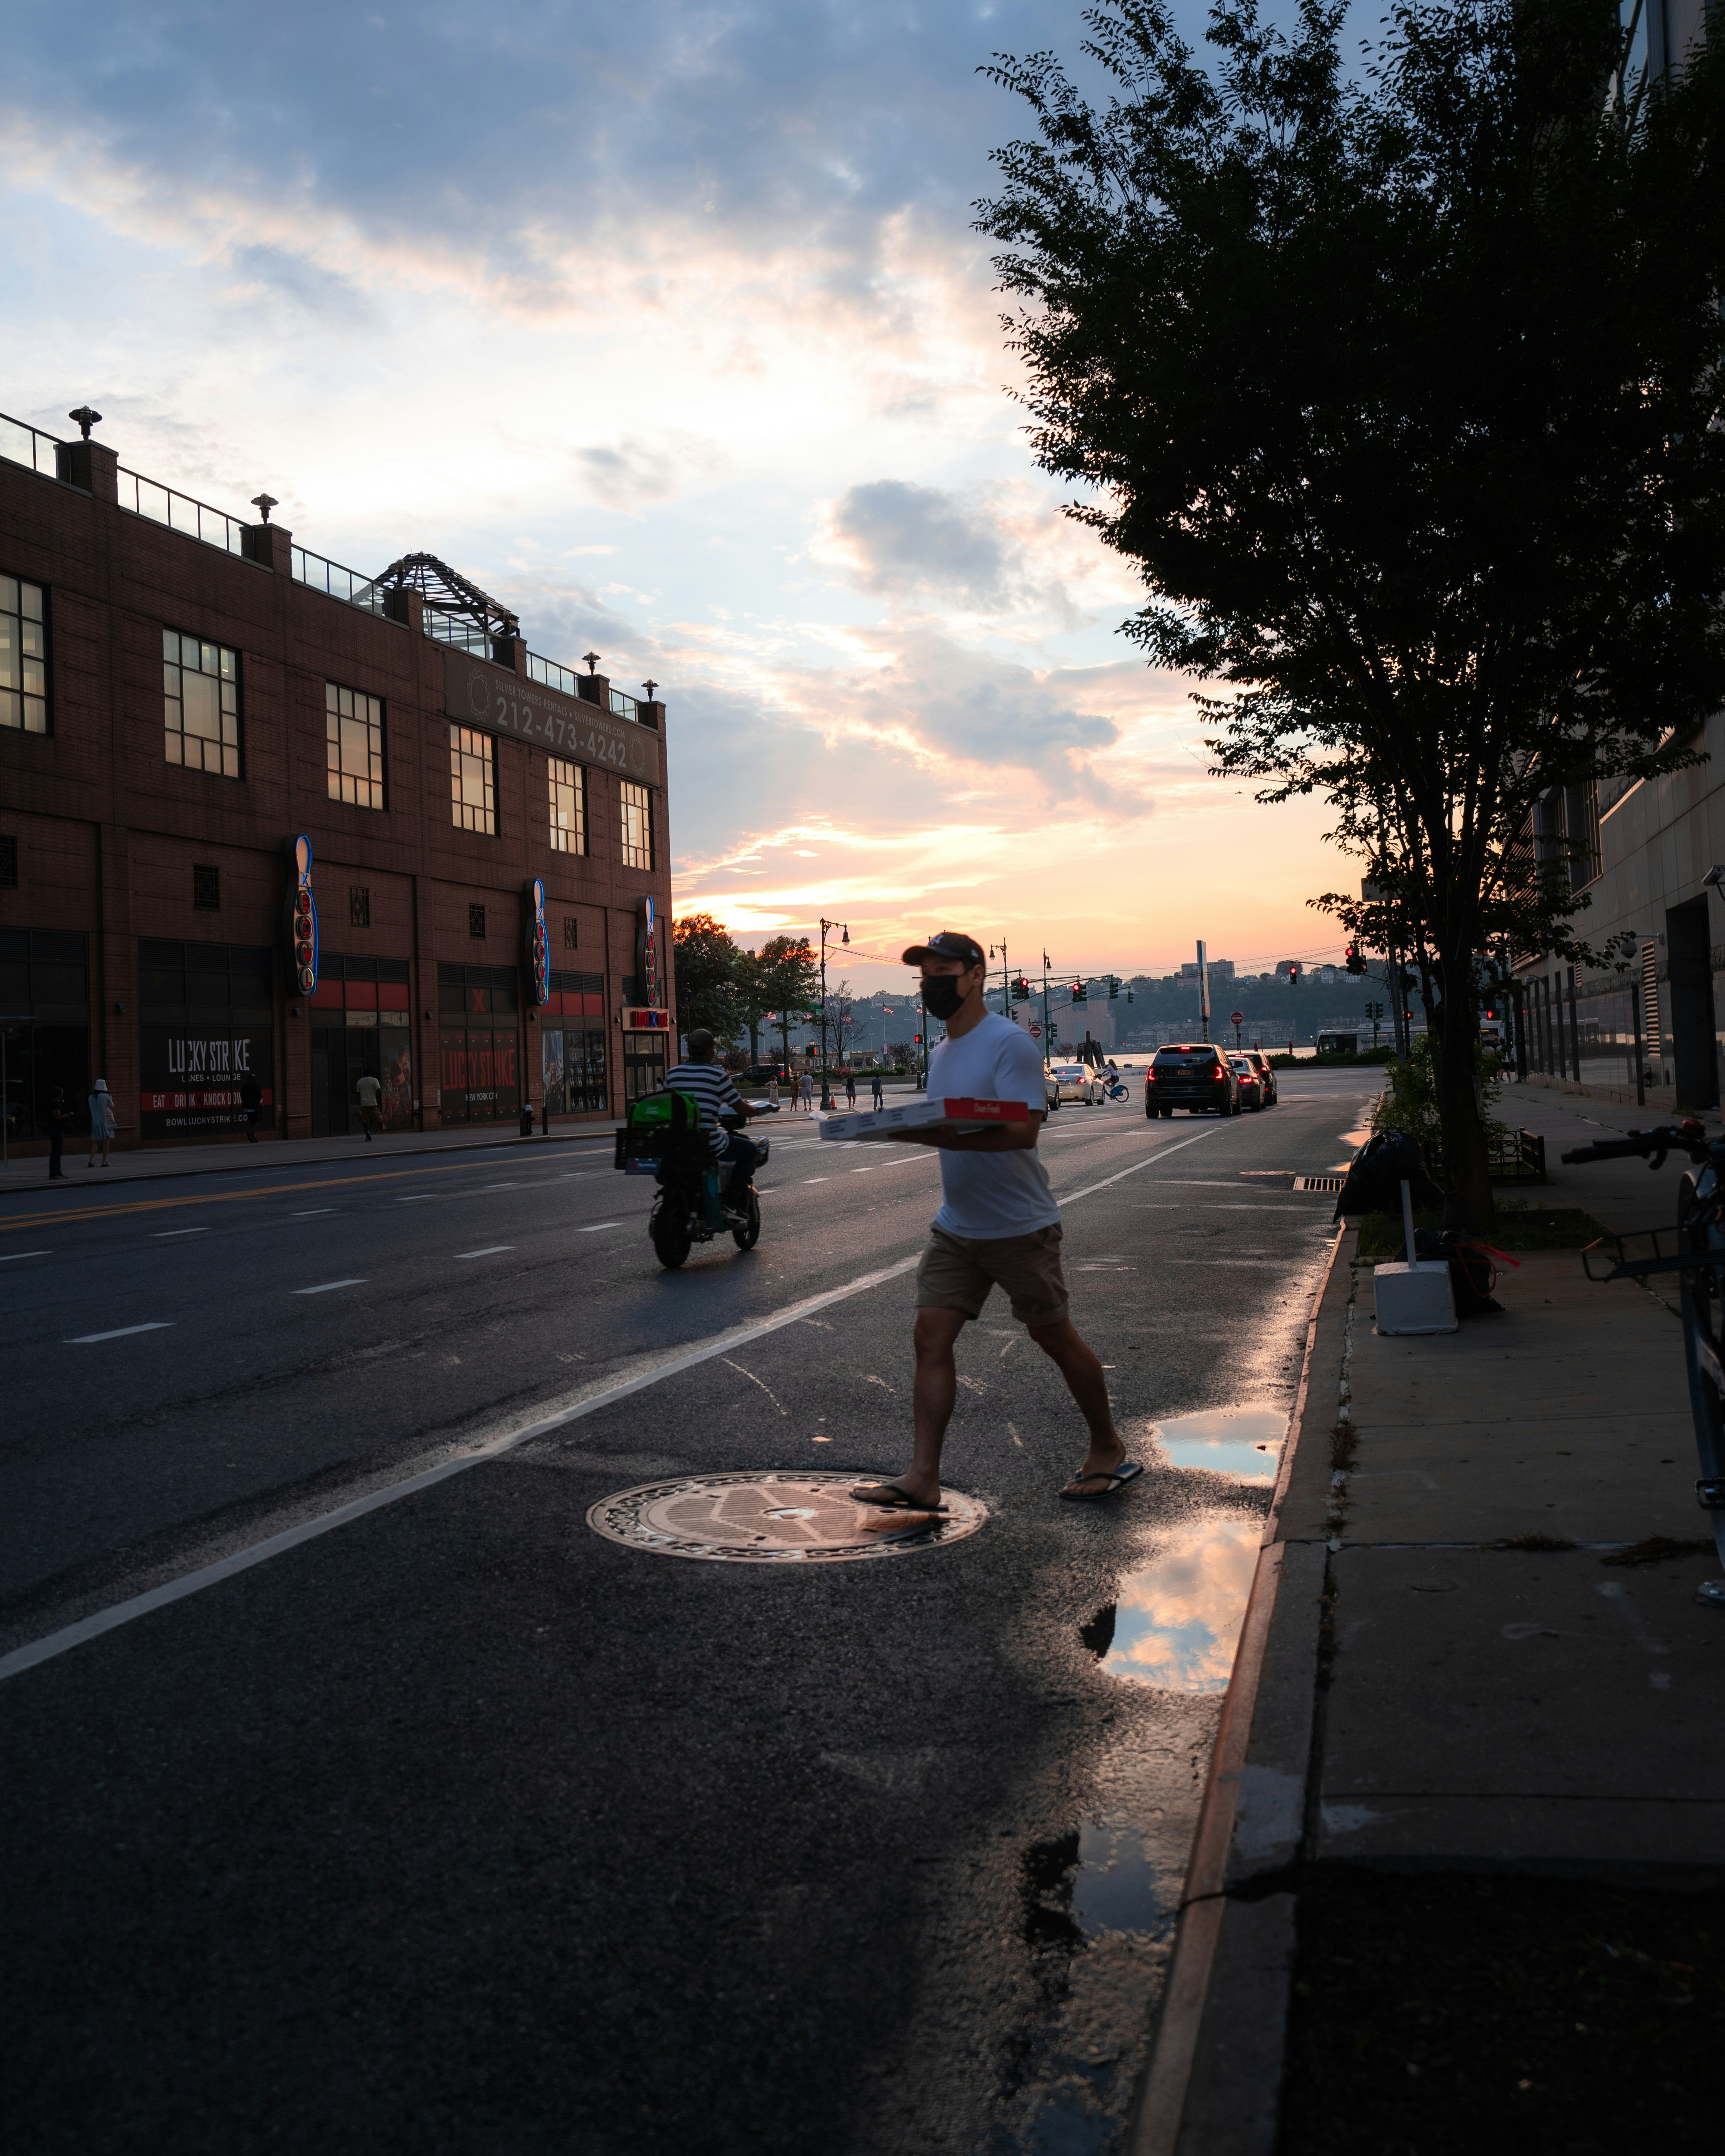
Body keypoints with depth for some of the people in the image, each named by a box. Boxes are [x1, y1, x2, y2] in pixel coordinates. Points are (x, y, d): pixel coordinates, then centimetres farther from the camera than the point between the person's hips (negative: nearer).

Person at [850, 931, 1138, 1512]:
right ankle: (922, 1478, 0)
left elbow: (1023, 1131, -27)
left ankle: (1108, 1450, 26)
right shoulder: (941, 1053, 12)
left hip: (1020, 1228, -7)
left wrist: (938, 1137, -35)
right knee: (931, 1338, -2)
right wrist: (912, 1131, 4)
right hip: (955, 1226, 7)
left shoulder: (1009, 1044, -15)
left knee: (1055, 1338, 6)